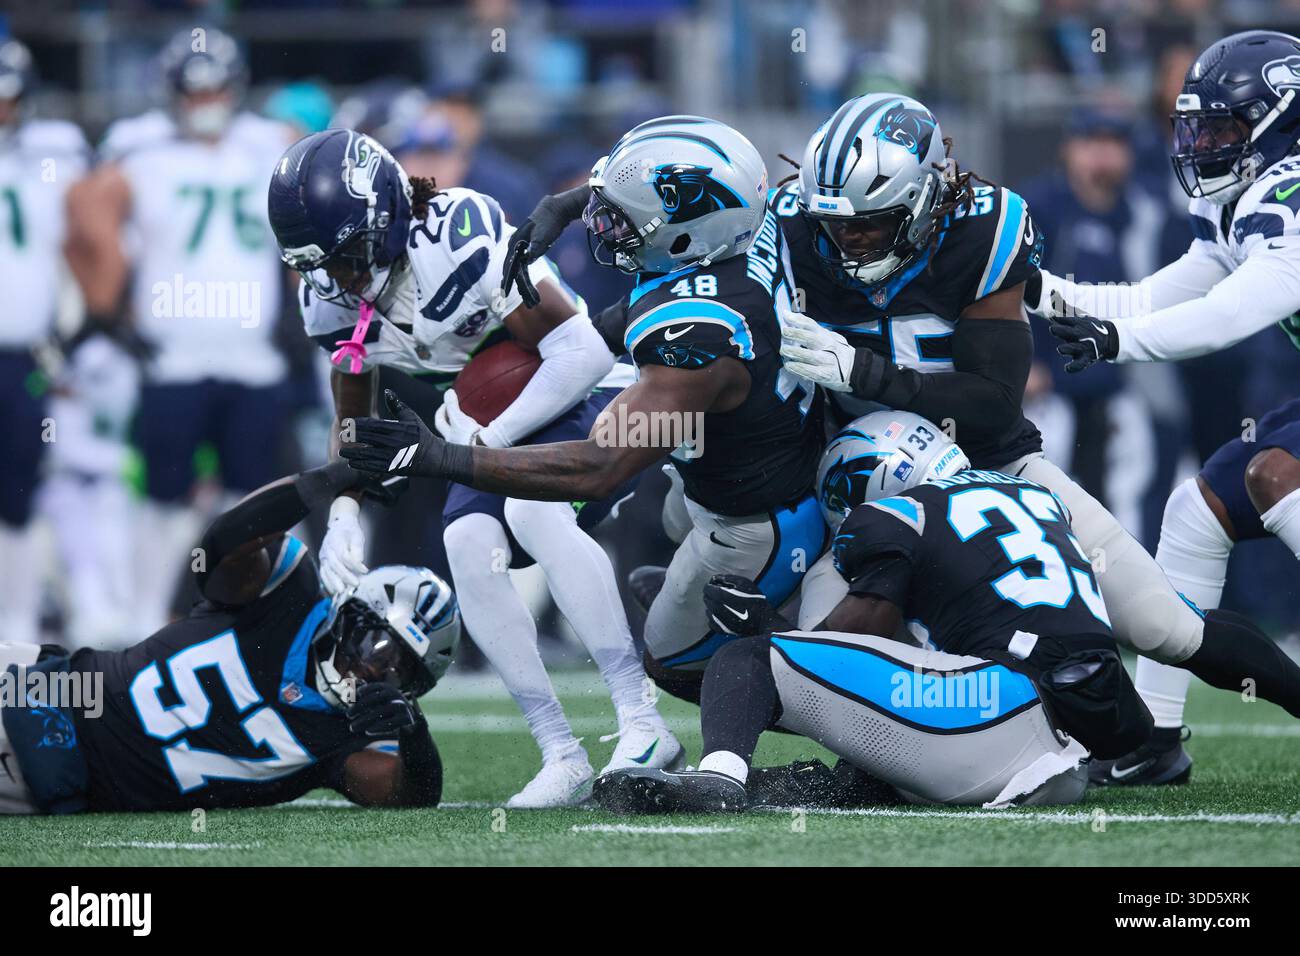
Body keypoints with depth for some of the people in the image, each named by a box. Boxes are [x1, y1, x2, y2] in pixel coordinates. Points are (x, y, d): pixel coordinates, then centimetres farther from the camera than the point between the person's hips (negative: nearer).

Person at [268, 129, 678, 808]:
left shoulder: (462, 240, -30)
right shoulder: (331, 299, -6)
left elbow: (583, 352, -28)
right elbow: (353, 419, 10)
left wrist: (490, 440, -26)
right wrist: (343, 514, -7)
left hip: (579, 397, -7)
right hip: (484, 431, 7)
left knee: (532, 508, -33)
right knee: (468, 546, -21)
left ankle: (643, 725, -31)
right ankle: (561, 757, -14)